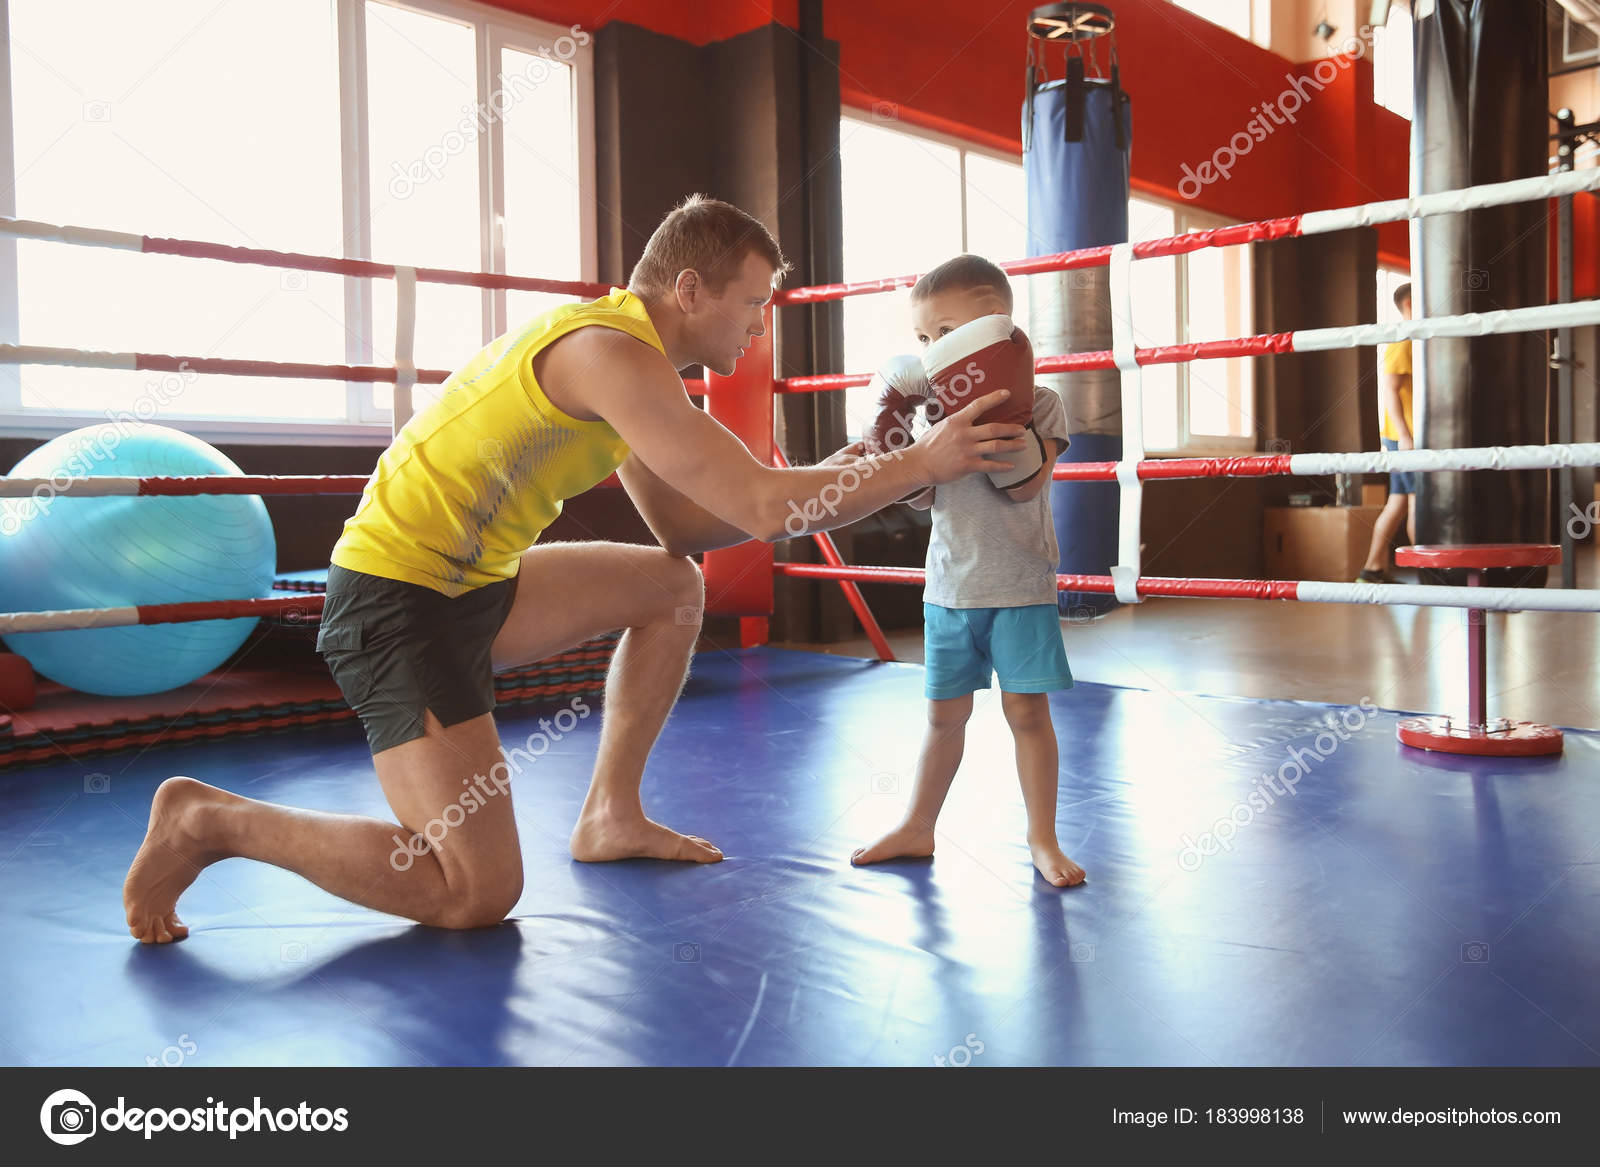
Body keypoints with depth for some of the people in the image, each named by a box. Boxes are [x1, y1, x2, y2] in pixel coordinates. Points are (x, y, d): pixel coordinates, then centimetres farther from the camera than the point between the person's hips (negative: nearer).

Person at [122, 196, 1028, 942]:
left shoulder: (622, 350, 12)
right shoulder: (610, 352, -20)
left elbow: (679, 524, 14)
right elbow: (762, 509, -25)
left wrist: (822, 485, 5)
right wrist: (922, 465, -14)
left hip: (469, 583, 10)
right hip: (398, 601, -10)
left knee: (673, 586, 17)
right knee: (478, 892, -13)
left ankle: (610, 815, 21)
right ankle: (212, 820, 0)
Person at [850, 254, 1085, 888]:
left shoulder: (1037, 403, -5)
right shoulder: (936, 408, 5)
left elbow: (1027, 485, -18)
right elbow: (922, 497, 0)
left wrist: (994, 418, -25)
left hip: (1019, 586, -4)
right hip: (950, 586, 4)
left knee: (1027, 710, -2)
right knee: (944, 712, 12)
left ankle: (1042, 837, 12)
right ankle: (918, 827, 24)